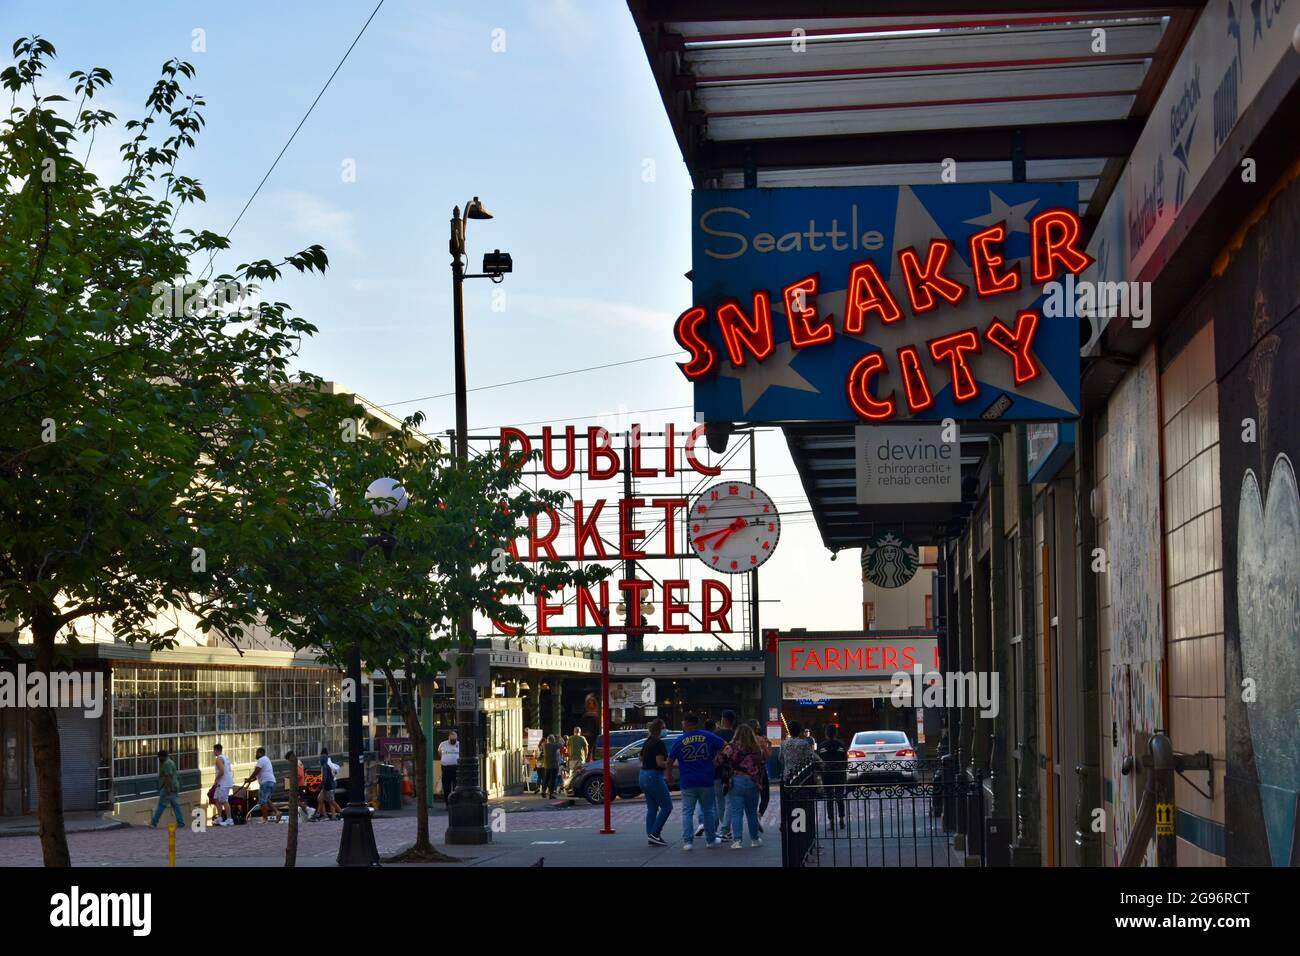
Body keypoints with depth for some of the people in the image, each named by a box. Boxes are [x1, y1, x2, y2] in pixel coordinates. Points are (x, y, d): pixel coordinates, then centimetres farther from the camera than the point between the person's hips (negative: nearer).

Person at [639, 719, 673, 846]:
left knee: (652, 808, 12)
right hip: (654, 777, -9)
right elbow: (660, 763, -21)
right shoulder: (659, 743, -15)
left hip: (643, 776, 9)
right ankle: (654, 834, -7)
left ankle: (651, 837, 10)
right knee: (667, 806, -2)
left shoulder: (648, 742, 13)